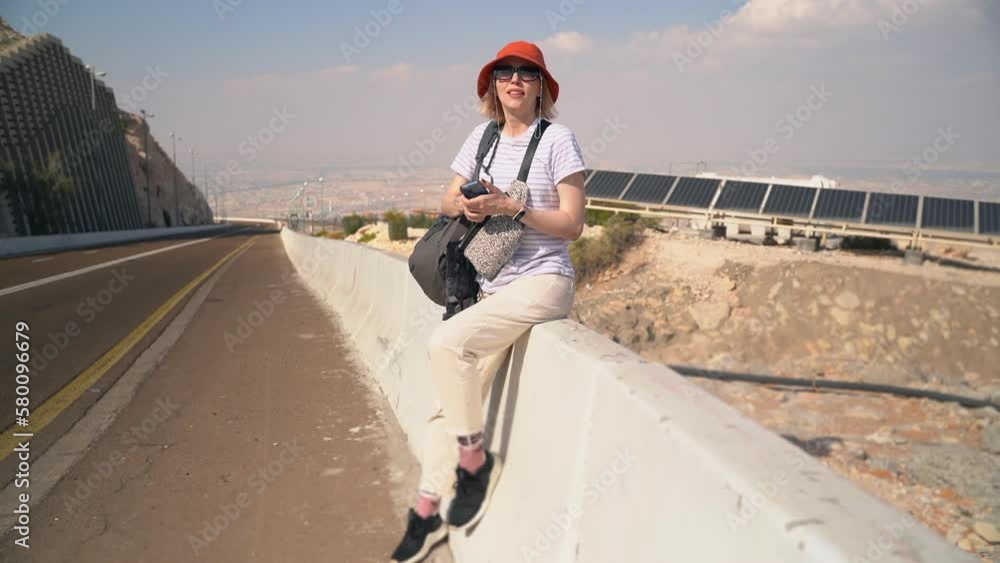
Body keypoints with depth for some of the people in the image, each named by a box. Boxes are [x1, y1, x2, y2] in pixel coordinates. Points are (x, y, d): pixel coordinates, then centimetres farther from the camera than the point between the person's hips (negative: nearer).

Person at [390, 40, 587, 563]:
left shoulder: (557, 138, -5)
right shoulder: (482, 136, 11)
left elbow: (572, 224, -8)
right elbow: (446, 201, 14)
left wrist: (510, 206, -18)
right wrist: (464, 205, -9)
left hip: (542, 281, -6)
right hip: (491, 285, 6)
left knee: (445, 341, -27)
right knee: (452, 400, 5)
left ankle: (475, 458, -5)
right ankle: (427, 509, 21)